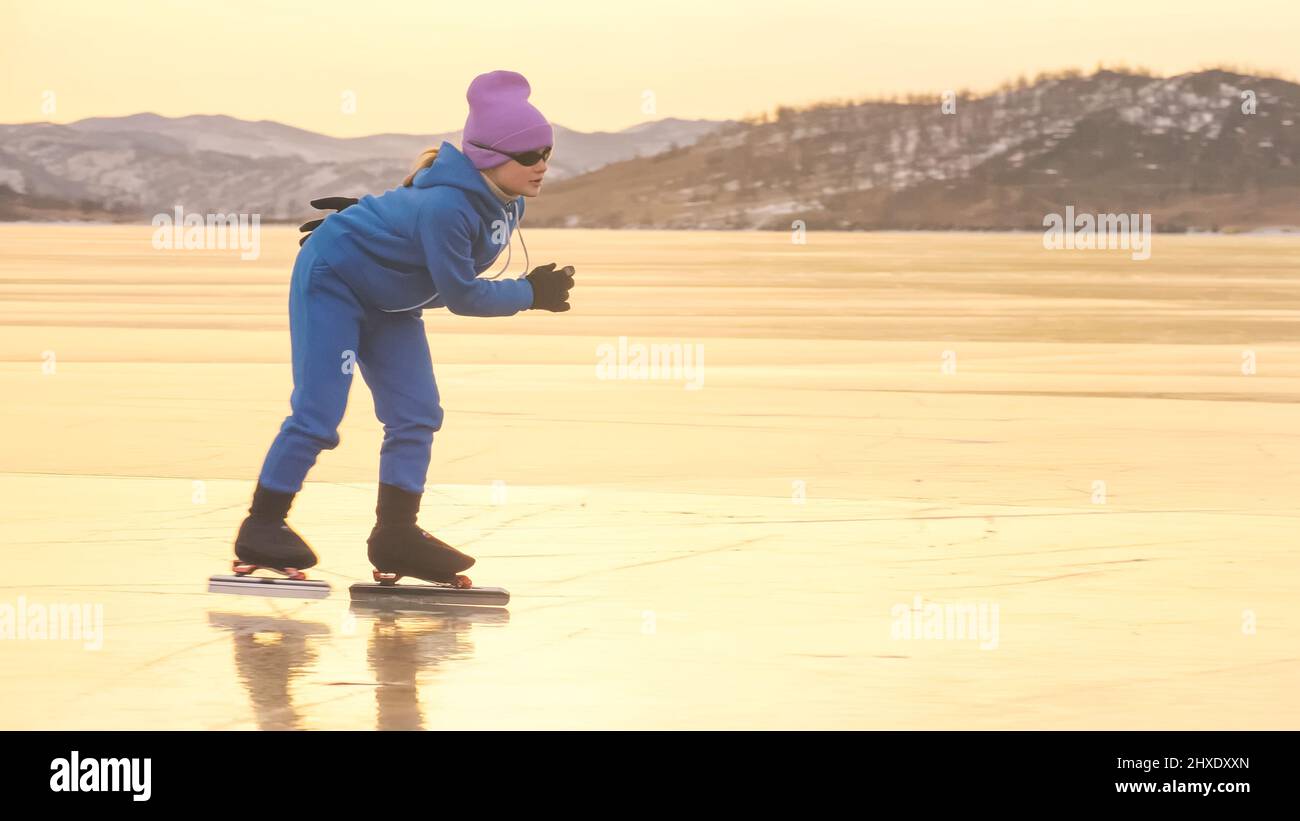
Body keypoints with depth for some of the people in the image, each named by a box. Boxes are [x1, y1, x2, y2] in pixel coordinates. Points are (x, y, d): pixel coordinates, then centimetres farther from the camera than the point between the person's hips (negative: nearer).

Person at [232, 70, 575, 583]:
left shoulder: (506, 201, -7)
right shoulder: (446, 208, -36)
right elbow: (462, 295, -28)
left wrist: (375, 215, 16)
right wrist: (529, 294, -19)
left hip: (390, 302, 9)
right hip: (332, 279, -9)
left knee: (416, 415, 1)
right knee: (318, 413, -11)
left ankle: (396, 534, 5)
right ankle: (261, 527, 1)